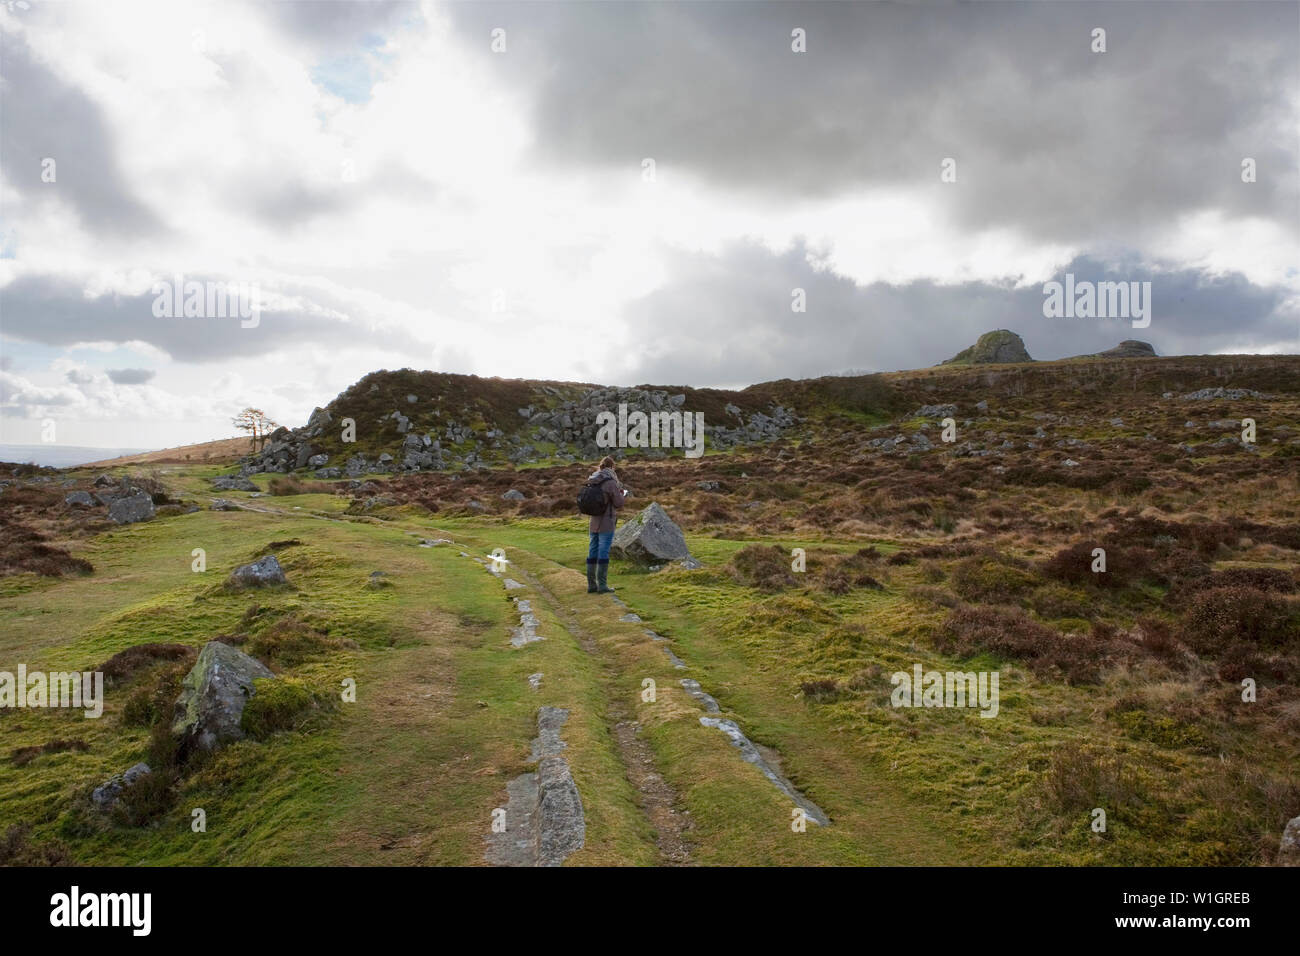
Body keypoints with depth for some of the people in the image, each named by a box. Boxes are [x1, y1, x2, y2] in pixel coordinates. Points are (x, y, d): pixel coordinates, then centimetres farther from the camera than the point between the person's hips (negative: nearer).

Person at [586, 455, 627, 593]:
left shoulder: (591, 480, 5)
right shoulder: (611, 482, -15)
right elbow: (618, 503, -11)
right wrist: (622, 494, 10)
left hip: (594, 522, 7)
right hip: (607, 523, -6)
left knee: (593, 552, 11)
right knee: (604, 553, -2)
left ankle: (591, 584, 15)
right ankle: (602, 585, 1)